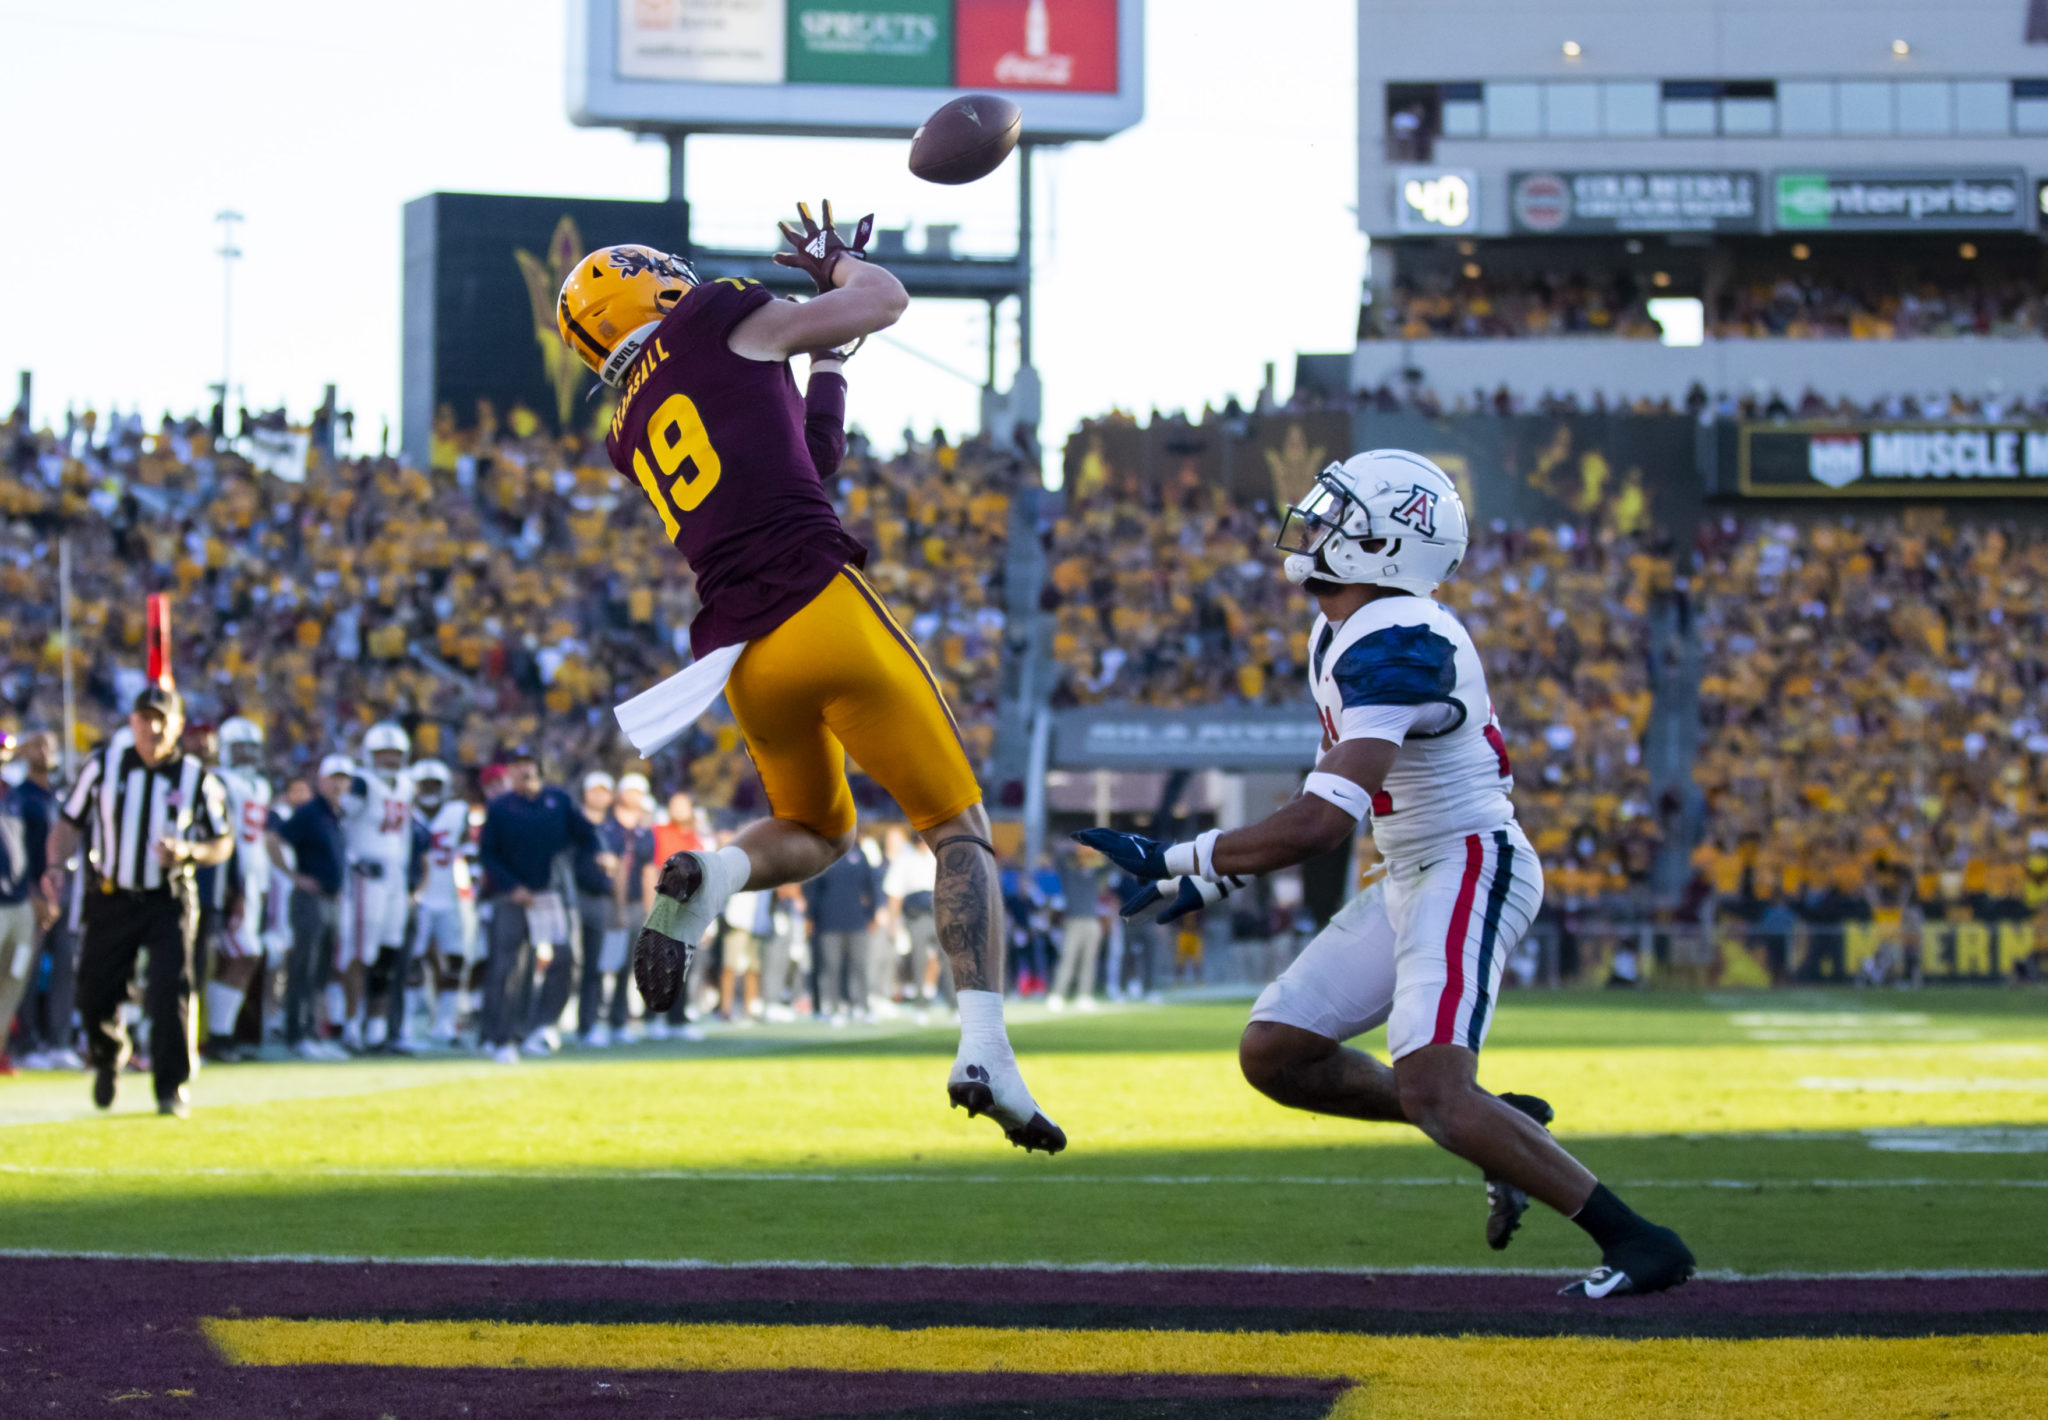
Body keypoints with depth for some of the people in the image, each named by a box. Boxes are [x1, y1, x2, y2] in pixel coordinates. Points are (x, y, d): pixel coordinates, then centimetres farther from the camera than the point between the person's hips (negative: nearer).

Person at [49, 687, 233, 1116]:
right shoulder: (103, 766, 1)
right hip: (111, 899, 2)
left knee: (170, 992, -15)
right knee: (95, 994, 3)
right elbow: (70, 824, 7)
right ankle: (109, 1056, 36)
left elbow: (223, 844, 4)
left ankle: (172, 1087, -4)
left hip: (170, 901, -2)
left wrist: (187, 851, -16)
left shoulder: (197, 778, -1)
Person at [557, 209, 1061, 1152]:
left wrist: (826, 361, 36)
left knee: (814, 832, 29)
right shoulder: (717, 320, 6)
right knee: (958, 831, 4)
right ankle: (983, 1051, -15)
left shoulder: (630, 435, 21)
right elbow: (886, 301, 14)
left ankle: (706, 877, -5)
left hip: (740, 657, 6)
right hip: (821, 606, -5)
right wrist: (840, 265, 33)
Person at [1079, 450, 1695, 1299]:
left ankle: (1637, 1243, -16)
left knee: (1431, 1092, -23)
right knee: (1273, 1054, 8)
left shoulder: (1393, 646, -23)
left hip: (1471, 869, -10)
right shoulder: (1339, 636, 9)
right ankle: (1503, 1129, 18)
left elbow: (1324, 821, -30)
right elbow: (1335, 795, 20)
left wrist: (1178, 862, -24)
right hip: (1412, 878, 10)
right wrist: (1214, 874, 14)